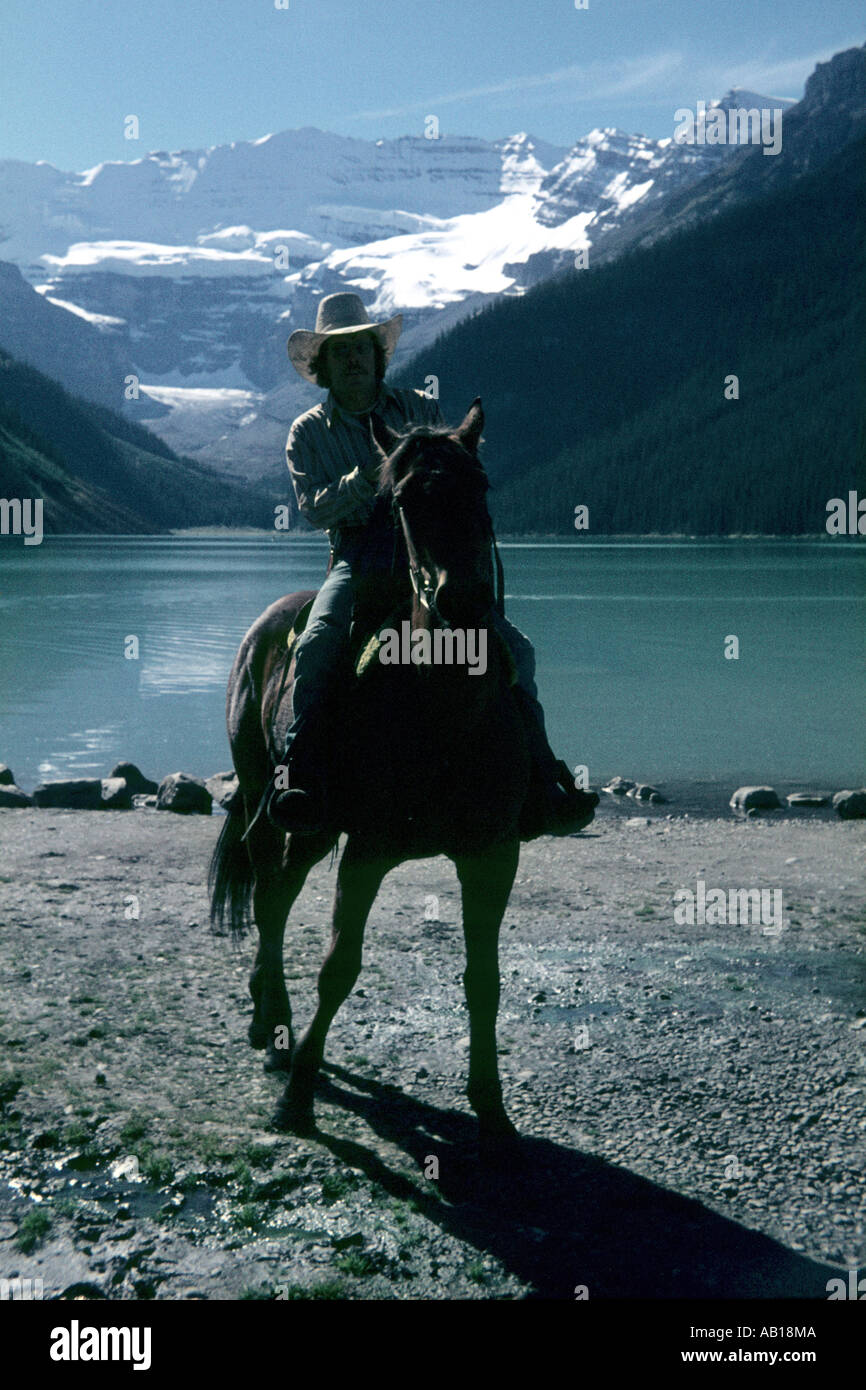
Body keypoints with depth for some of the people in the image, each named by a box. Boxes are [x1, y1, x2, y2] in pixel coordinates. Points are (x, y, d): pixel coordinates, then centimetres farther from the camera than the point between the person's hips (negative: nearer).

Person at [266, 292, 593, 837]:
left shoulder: (422, 411, 16)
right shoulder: (308, 433, 12)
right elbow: (314, 507, -3)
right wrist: (363, 480, -20)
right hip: (358, 558, -2)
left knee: (513, 646, -15)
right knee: (318, 644, -32)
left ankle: (541, 779, -12)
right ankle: (298, 770, -24)